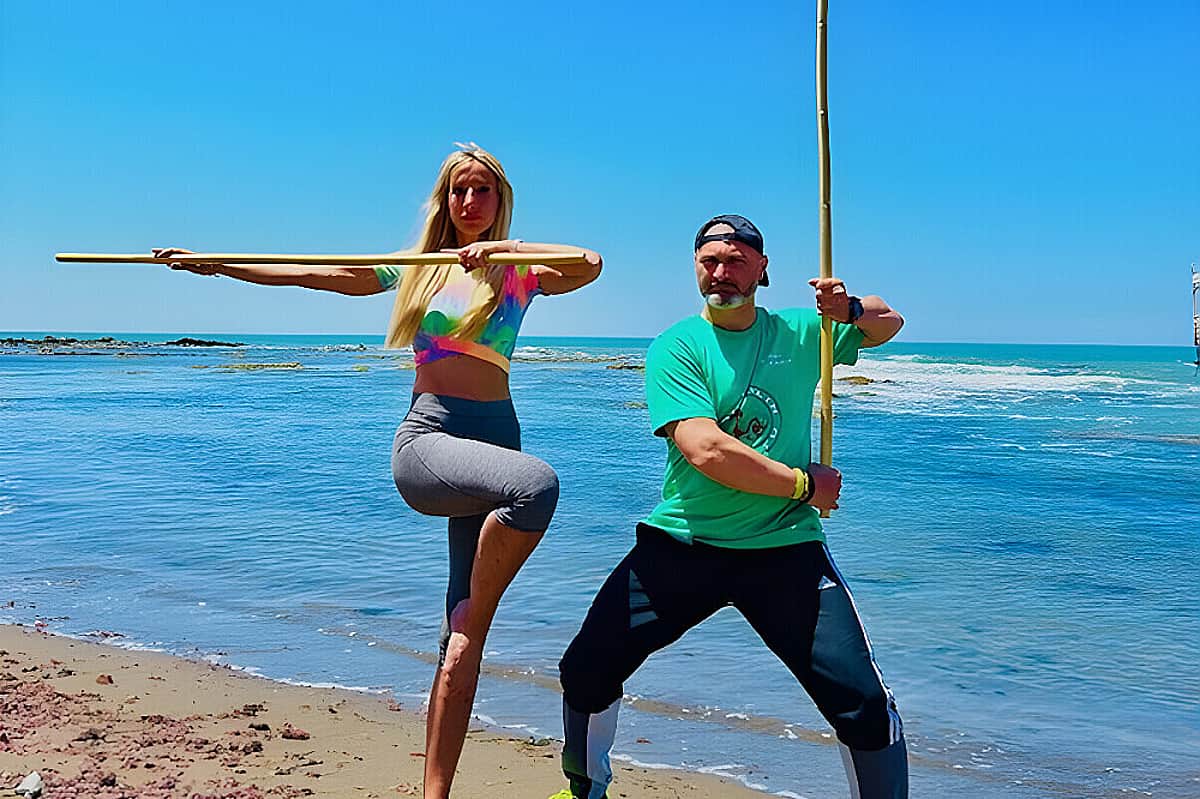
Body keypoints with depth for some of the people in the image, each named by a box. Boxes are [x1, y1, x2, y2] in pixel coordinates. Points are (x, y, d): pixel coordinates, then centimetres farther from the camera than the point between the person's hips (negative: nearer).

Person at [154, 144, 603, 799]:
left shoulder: (517, 274, 10)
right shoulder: (416, 270, 14)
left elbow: (589, 264, -11)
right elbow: (311, 274, 16)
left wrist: (502, 246, -15)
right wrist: (212, 264, 15)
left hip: (495, 438, 1)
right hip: (425, 439, -1)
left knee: (462, 636, -2)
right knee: (536, 482, -36)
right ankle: (476, 612, -15)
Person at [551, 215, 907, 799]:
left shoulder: (798, 333, 7)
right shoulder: (676, 348, -5)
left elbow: (888, 322, 23)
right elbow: (705, 450, -19)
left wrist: (850, 309, -2)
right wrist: (804, 483, -11)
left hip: (785, 549, 1)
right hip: (680, 544, -1)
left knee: (864, 704, -11)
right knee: (587, 671, 2)